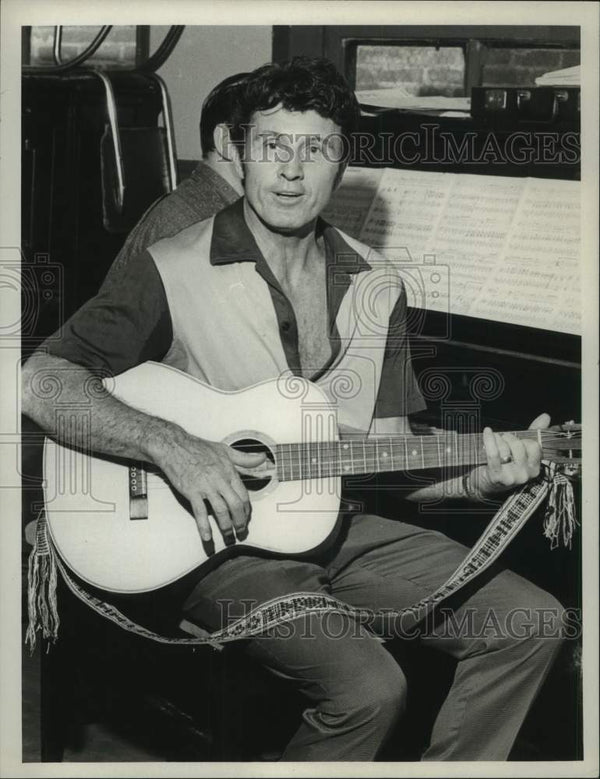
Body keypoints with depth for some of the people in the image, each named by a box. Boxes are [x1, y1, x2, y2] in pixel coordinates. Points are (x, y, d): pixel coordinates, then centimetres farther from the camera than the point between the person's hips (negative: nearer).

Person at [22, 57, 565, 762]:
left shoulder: (375, 287, 7)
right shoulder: (173, 272, -9)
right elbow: (39, 380, -16)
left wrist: (478, 479, -12)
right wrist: (172, 447, -28)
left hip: (339, 530, 6)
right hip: (221, 543, -6)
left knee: (532, 624, -4)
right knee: (370, 688, -28)